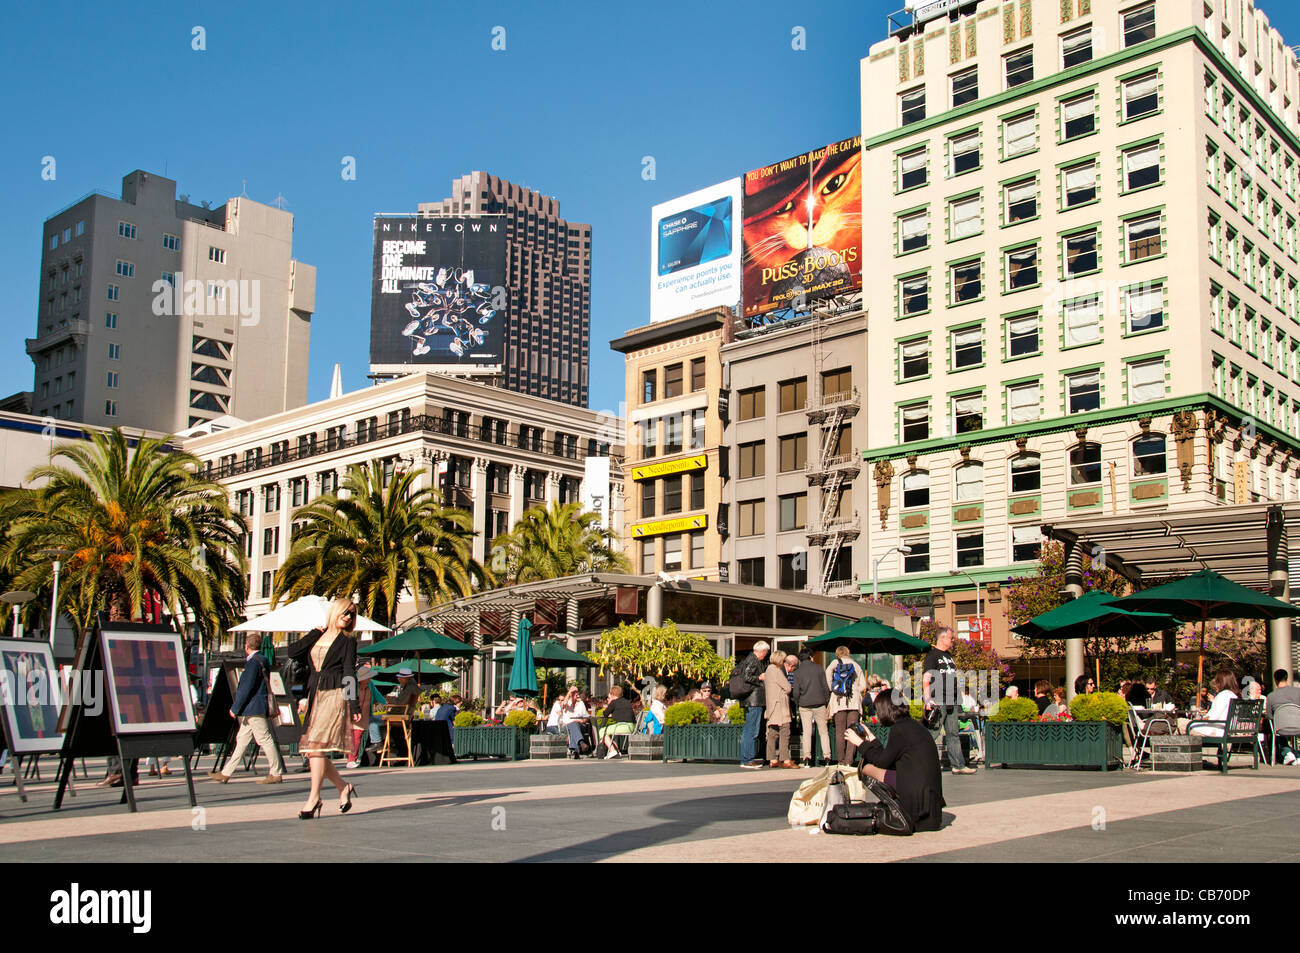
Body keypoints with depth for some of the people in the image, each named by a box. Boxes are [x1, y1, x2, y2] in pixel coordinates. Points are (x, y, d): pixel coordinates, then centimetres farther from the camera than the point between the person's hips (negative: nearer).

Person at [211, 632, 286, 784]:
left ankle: (276, 774, -1)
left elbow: (246, 688, -18)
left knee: (265, 740, -5)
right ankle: (226, 773, 14)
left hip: (254, 709, -10)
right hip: (252, 710, 10)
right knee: (241, 741, 11)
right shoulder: (262, 660, 15)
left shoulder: (253, 662, -15)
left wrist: (235, 708, -14)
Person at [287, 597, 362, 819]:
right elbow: (292, 652, 2)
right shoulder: (317, 636, 16)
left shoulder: (347, 641, 4)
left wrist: (354, 706, -9)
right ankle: (343, 787, 17)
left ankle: (314, 798, -7)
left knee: (316, 746, -13)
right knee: (311, 749, 2)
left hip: (335, 695, -5)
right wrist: (316, 633, 4)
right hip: (315, 696, 5)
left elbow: (349, 674, -2)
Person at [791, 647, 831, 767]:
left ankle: (807, 758, -4)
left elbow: (796, 691, -4)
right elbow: (826, 687, 1)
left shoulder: (797, 672, 0)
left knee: (806, 732, 3)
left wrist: (797, 702, 12)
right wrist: (827, 701, 11)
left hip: (804, 705, 0)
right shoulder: (818, 669, 1)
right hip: (819, 703, 0)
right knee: (823, 732, 8)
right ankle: (827, 757, 2)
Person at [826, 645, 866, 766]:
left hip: (839, 702, -1)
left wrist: (831, 688, 0)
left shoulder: (835, 663, 9)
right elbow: (863, 686, 10)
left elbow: (828, 672, -11)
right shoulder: (856, 665, 15)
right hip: (854, 702, 1)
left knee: (840, 732, 3)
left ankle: (841, 759, 2)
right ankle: (849, 759, -10)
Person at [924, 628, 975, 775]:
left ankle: (959, 765, 12)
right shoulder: (932, 655, -7)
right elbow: (926, 678, -15)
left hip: (951, 701, 8)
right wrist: (928, 699, -23)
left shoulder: (949, 655, 19)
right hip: (937, 701, -8)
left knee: (954, 734, 9)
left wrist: (957, 698, 20)